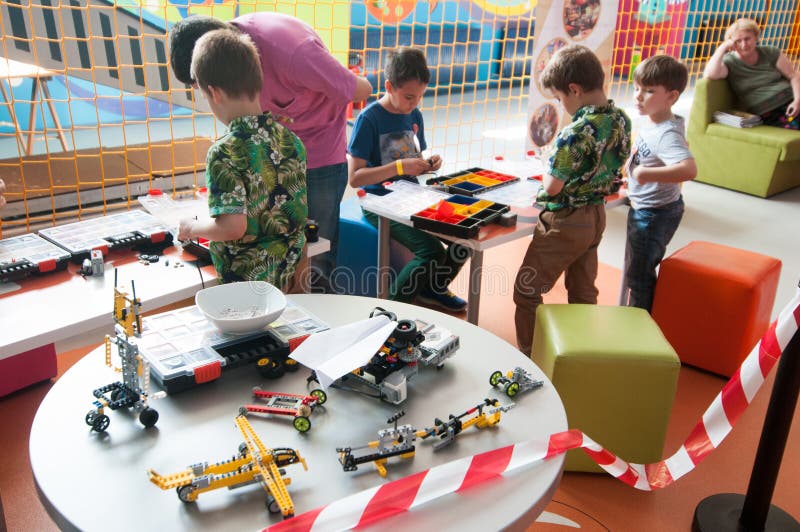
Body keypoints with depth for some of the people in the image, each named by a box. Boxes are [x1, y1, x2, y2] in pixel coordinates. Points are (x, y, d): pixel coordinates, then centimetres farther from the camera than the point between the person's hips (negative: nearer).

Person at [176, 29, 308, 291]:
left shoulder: (225, 153, -22)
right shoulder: (291, 140, -2)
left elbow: (232, 227, -26)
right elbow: (299, 211, 7)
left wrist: (192, 227, -7)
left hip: (246, 280, -6)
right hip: (289, 271, 6)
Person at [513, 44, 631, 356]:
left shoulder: (577, 132, -27)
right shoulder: (621, 119, -3)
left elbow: (552, 186, -21)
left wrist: (548, 164, -1)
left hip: (564, 222, -8)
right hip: (596, 215, 8)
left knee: (526, 292, 7)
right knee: (583, 291, 22)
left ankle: (528, 357, 15)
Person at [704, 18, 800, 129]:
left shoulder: (771, 53, 10)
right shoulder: (729, 63, 3)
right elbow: (709, 75, -19)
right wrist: (723, 47, -11)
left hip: (789, 102, 3)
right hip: (767, 115, -3)